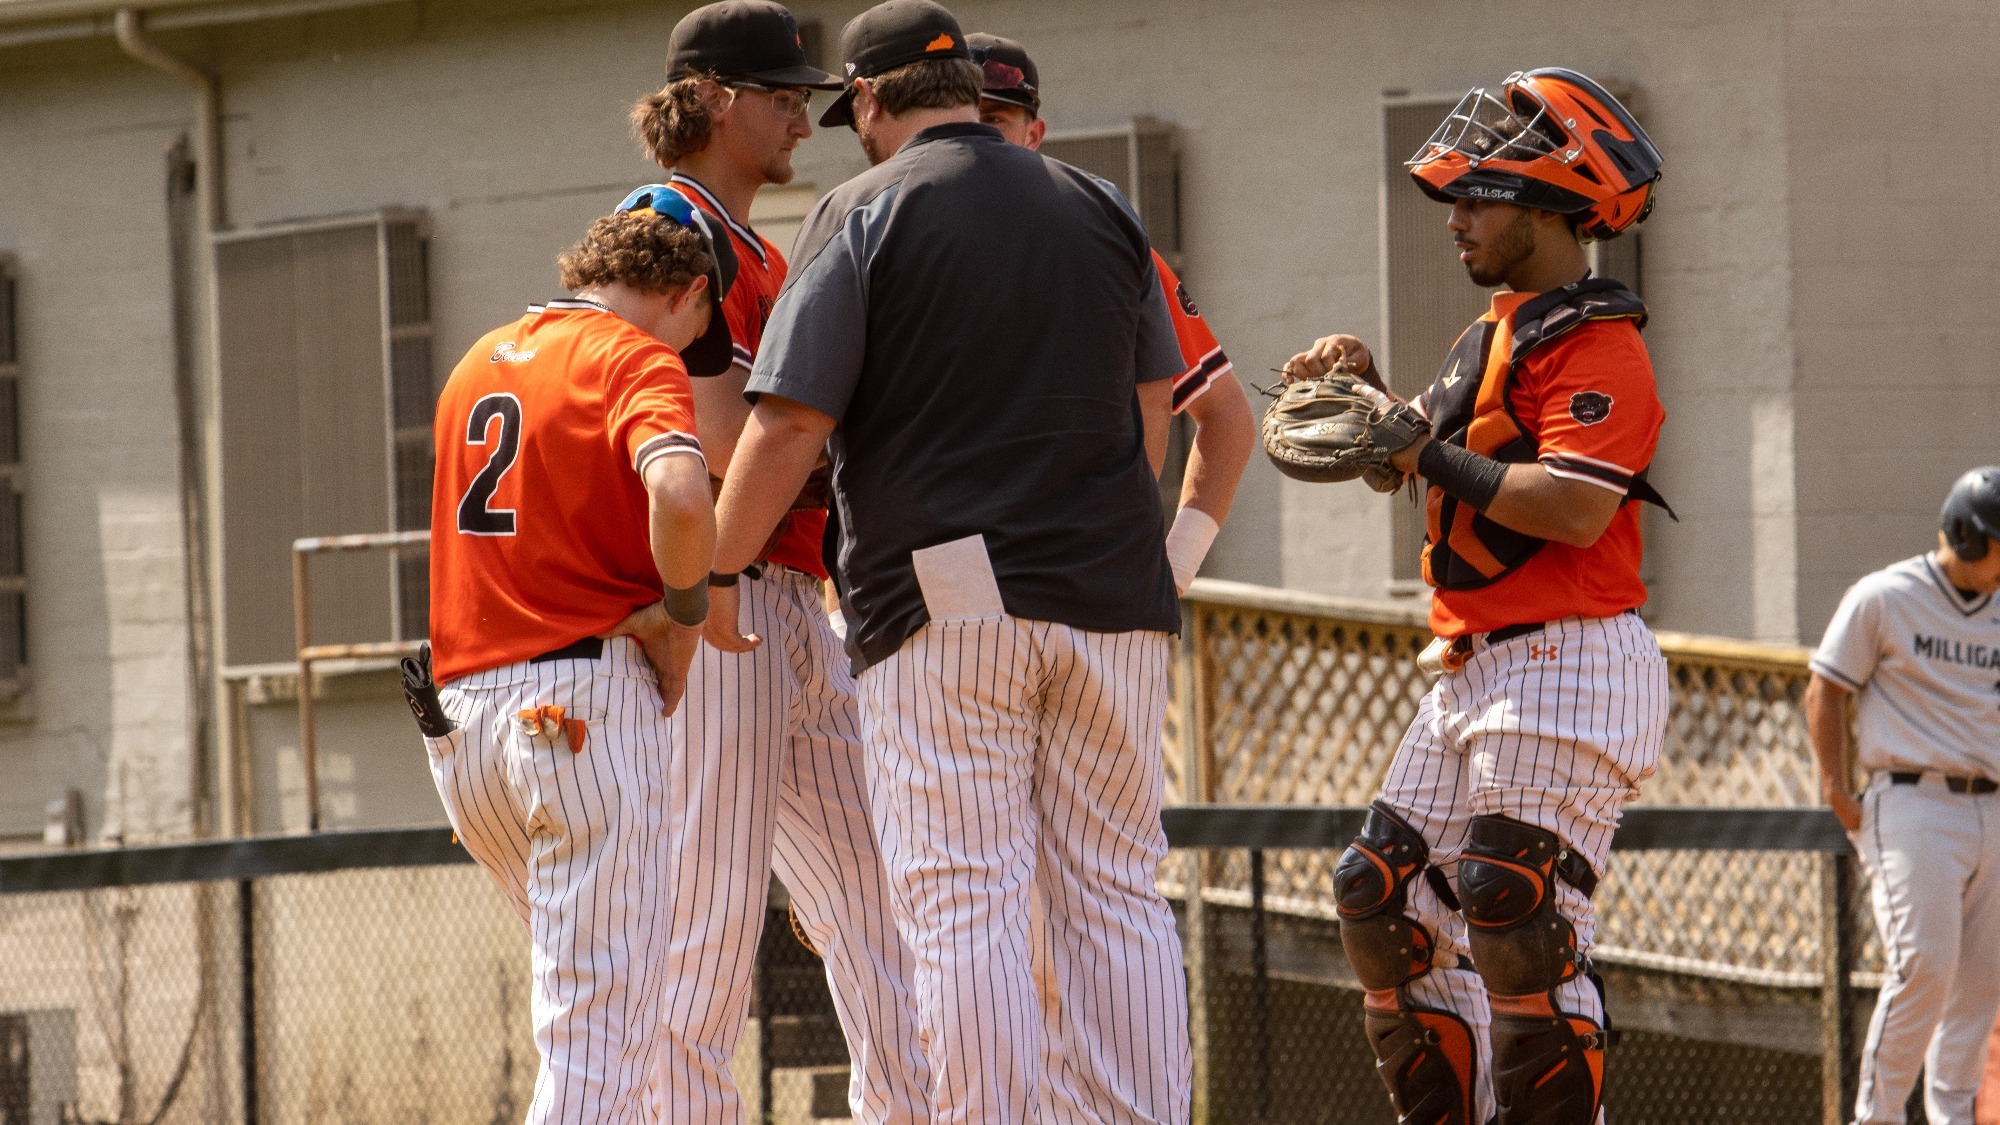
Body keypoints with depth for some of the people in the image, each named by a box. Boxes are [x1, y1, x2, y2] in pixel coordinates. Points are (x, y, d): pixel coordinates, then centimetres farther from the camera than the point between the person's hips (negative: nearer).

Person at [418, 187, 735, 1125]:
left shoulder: (479, 362, 19)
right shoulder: (640, 360, -6)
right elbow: (680, 494, -25)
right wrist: (685, 610, -9)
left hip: (460, 720, 8)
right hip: (582, 707, -7)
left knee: (585, 1001, 21)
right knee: (599, 1034, -8)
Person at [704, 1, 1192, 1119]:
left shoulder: (864, 212, -2)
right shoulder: (1102, 211, 14)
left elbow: (790, 422, -7)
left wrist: (713, 579, 2)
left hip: (944, 602, -5)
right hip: (1113, 596, 5)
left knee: (967, 907, -5)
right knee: (1116, 896, 8)